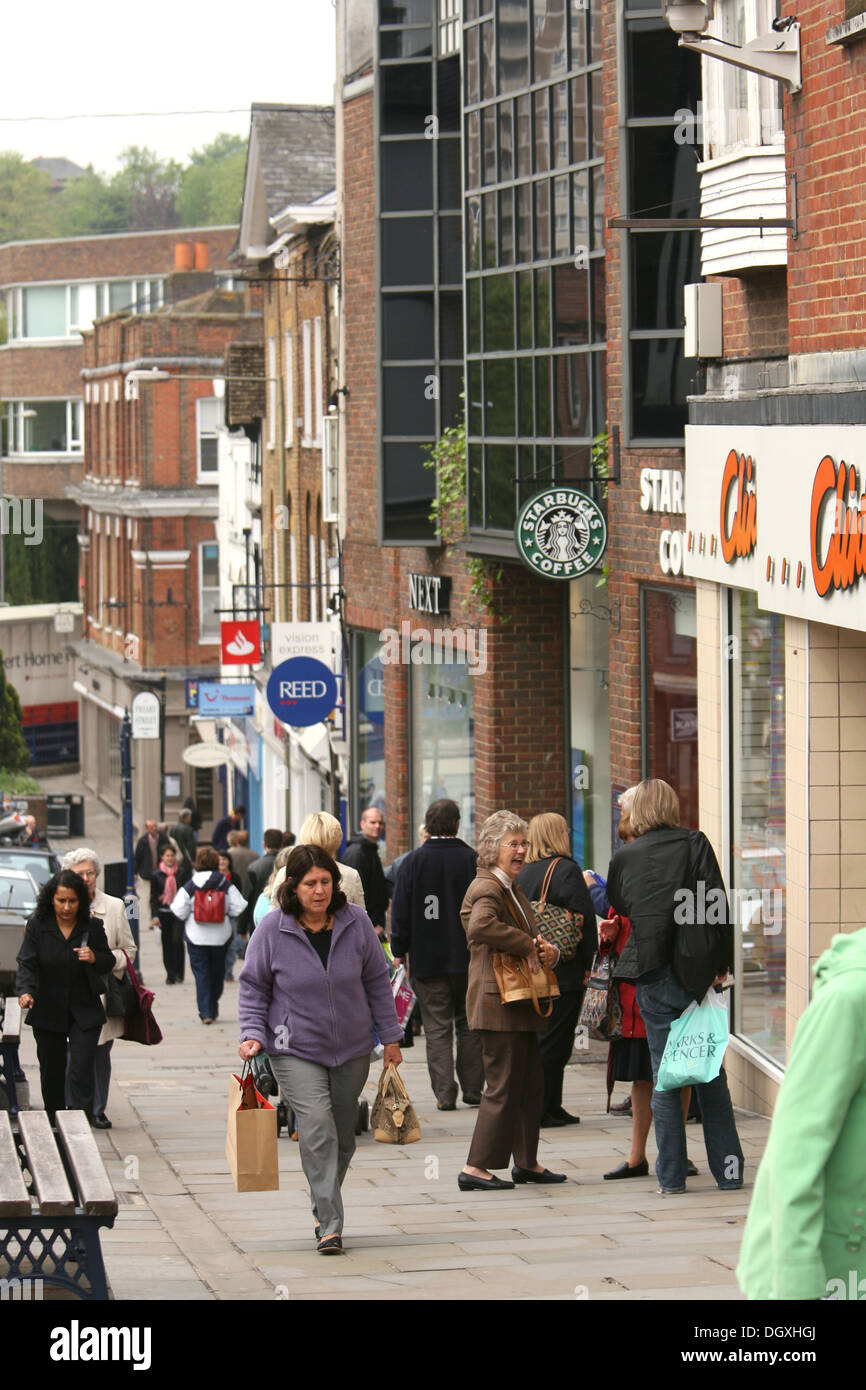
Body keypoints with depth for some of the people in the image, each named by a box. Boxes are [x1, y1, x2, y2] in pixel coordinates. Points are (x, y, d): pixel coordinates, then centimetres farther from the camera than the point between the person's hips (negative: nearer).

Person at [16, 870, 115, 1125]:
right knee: (51, 1071, 10)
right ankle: (54, 1124, 26)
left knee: (82, 1069, -11)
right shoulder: (37, 925, -5)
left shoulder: (93, 927, -4)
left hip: (84, 1012, -1)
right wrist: (26, 991, -29)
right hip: (47, 1013, 1)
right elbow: (26, 963, -10)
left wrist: (94, 958, -19)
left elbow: (109, 962, 5)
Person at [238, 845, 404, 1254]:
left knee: (343, 1136, 12)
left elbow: (376, 981, 8)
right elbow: (253, 986, 1)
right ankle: (330, 1225, -17)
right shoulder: (272, 929, -9)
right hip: (296, 1051, -3)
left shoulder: (355, 922, -3)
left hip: (352, 1049, 3)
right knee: (317, 1131, -17)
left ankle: (323, 1210, 31)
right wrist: (252, 1033, -11)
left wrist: (390, 1036, 9)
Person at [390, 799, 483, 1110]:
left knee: (437, 1026, 2)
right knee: (469, 1024, 13)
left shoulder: (414, 861, -5)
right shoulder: (472, 859, -4)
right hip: (468, 956, 1)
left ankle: (445, 1093, -4)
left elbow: (401, 909, -3)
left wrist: (399, 950, 6)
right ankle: (472, 1088, 15)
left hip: (427, 957, -1)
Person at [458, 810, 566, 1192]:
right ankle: (475, 1168, -4)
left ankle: (526, 1161, 24)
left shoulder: (512, 889, 19)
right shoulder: (487, 888, -13)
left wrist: (547, 952, 2)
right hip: (498, 1003, -10)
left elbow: (529, 937, 26)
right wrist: (528, 945, -25)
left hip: (519, 1004, 10)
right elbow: (481, 926, -35)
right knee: (503, 1086, -8)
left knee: (531, 1084, 15)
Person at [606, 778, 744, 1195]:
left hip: (652, 977, 0)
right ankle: (728, 1171, 9)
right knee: (711, 1075, 8)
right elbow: (716, 905, -7)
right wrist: (720, 964, -4)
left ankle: (671, 1176, 4)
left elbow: (617, 910, 11)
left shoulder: (625, 857, 4)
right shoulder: (695, 844, -1)